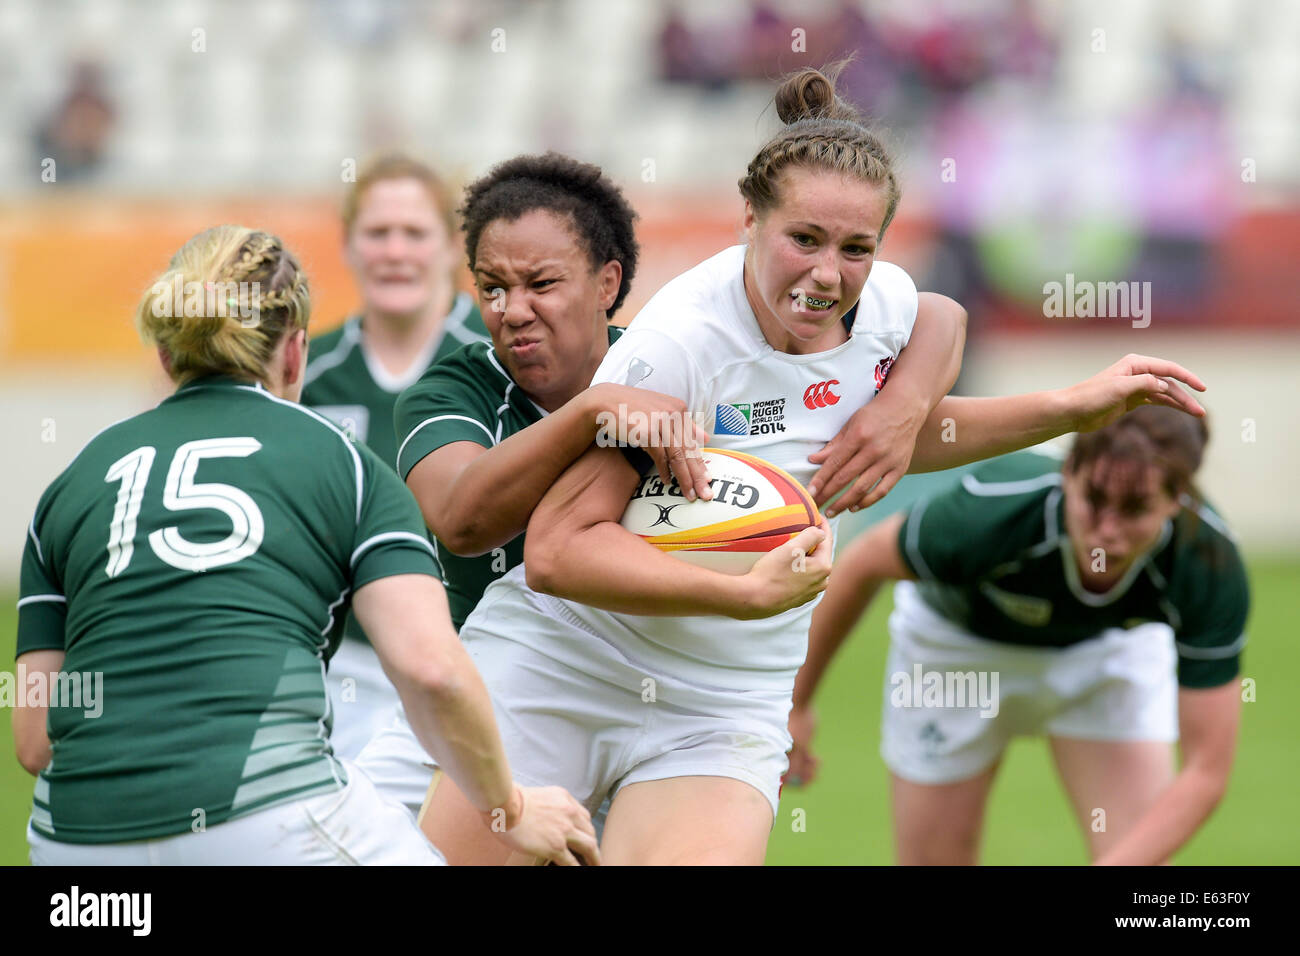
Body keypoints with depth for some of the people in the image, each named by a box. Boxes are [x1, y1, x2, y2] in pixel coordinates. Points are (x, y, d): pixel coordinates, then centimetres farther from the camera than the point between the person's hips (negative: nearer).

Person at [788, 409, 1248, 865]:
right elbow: (862, 565, -18)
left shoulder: (1211, 568, -37)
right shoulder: (990, 514, -40)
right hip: (957, 639, -1)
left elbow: (1207, 770, -32)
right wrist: (797, 702, -7)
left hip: (1110, 648, 1)